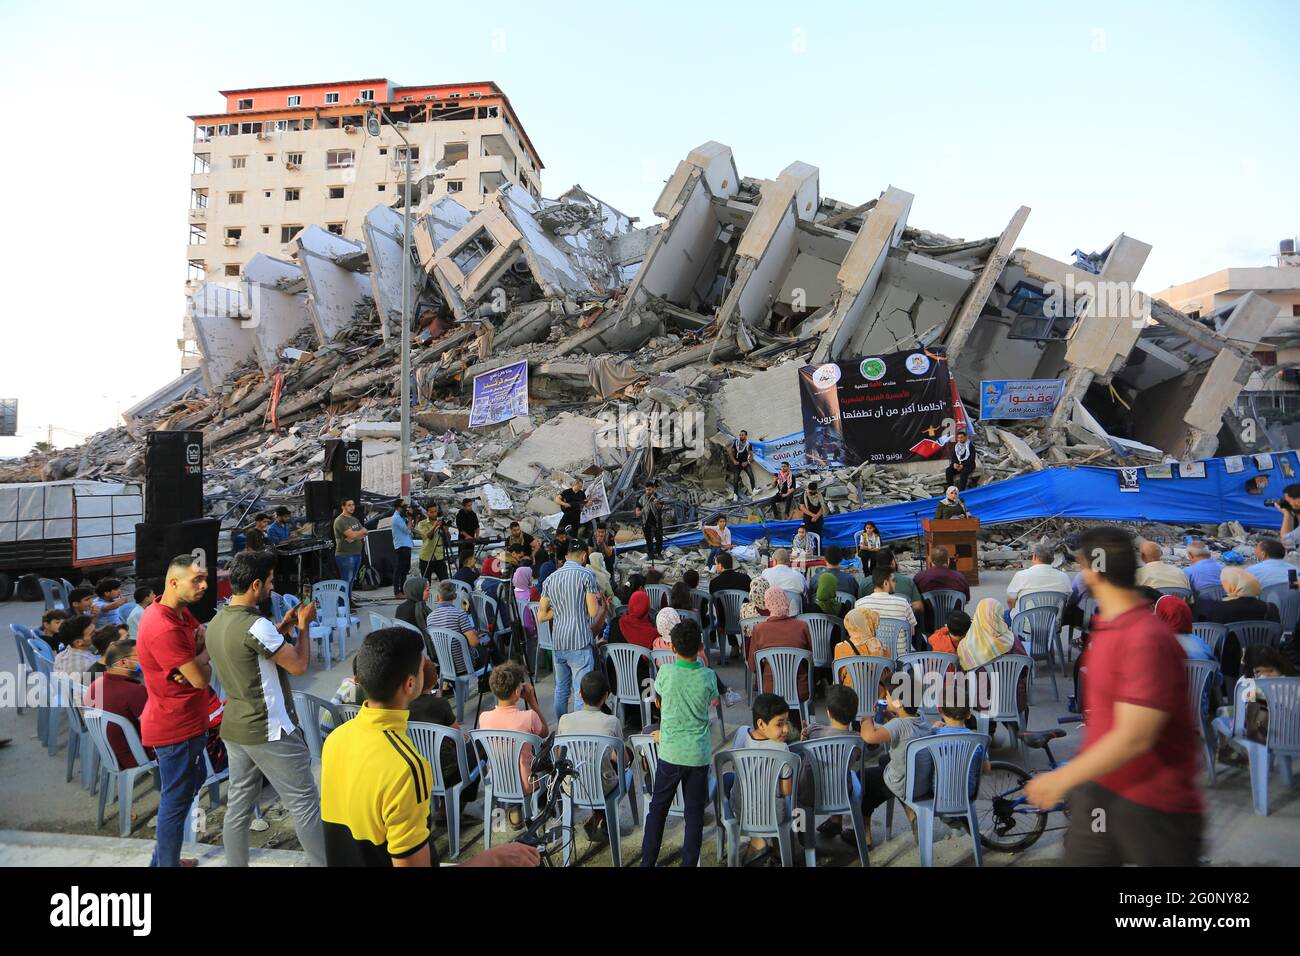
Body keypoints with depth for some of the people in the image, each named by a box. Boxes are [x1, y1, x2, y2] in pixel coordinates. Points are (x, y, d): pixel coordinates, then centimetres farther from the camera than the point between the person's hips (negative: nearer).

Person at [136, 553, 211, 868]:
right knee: (177, 800, 2)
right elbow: (202, 679, -26)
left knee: (194, 780, 23)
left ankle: (164, 859, 36)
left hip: (185, 721, 11)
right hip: (176, 727, -11)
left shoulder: (181, 612, 4)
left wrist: (194, 663, -12)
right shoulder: (165, 629, -28)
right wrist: (205, 654, -4)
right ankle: (167, 864, 17)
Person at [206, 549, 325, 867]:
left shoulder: (216, 623, 5)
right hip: (270, 732, -9)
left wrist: (282, 629, 13)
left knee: (238, 805, 16)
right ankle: (327, 863, 10)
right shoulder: (255, 626, -23)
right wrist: (303, 625, -5)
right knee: (306, 805, 2)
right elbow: (299, 665, -17)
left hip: (234, 729, 9)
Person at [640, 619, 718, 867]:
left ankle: (648, 861, 20)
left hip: (671, 753, 0)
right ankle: (689, 862, 15)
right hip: (699, 754, 0)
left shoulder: (665, 672, -11)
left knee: (657, 808, 14)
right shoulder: (708, 676, -9)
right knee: (694, 813, 10)